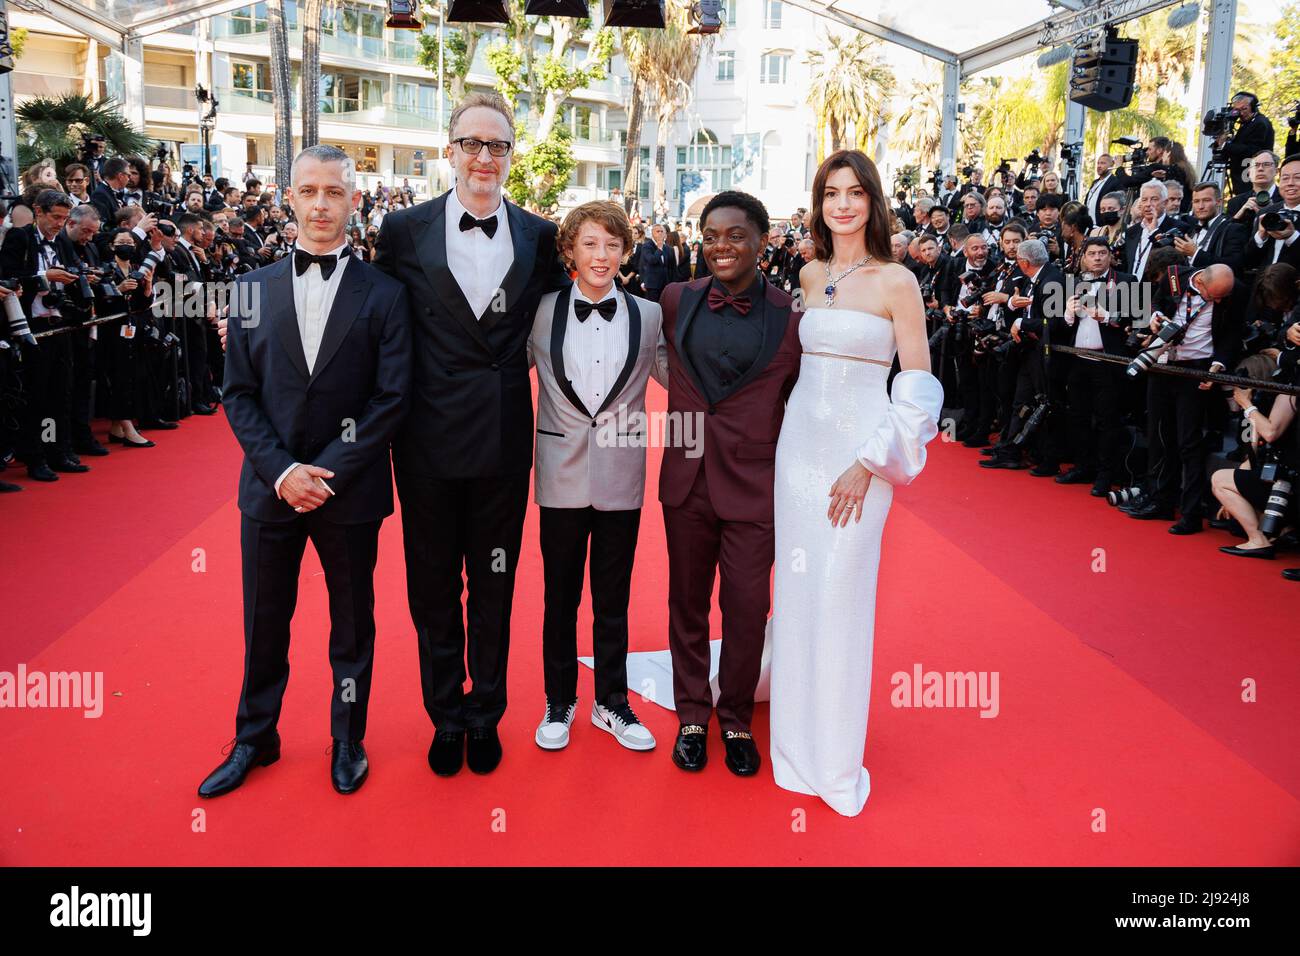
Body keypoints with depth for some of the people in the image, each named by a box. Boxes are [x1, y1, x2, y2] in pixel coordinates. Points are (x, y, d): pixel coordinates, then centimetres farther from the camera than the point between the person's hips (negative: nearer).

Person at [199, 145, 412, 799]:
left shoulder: (383, 294, -3)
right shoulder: (253, 289, 5)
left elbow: (391, 399, -8)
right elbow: (239, 394, 2)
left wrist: (328, 472, -14)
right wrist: (280, 471, -11)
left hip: (351, 491, -2)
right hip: (269, 489, 2)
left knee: (352, 625, 12)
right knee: (264, 623, 15)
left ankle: (349, 741, 32)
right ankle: (254, 740, 35)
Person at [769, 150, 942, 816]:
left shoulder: (896, 281, -5)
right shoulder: (811, 278, 10)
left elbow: (919, 385, -8)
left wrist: (868, 463, -14)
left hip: (859, 452, -5)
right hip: (799, 443, 5)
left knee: (840, 599, -3)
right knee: (797, 594, 9)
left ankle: (836, 764, 14)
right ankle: (798, 746, 29)